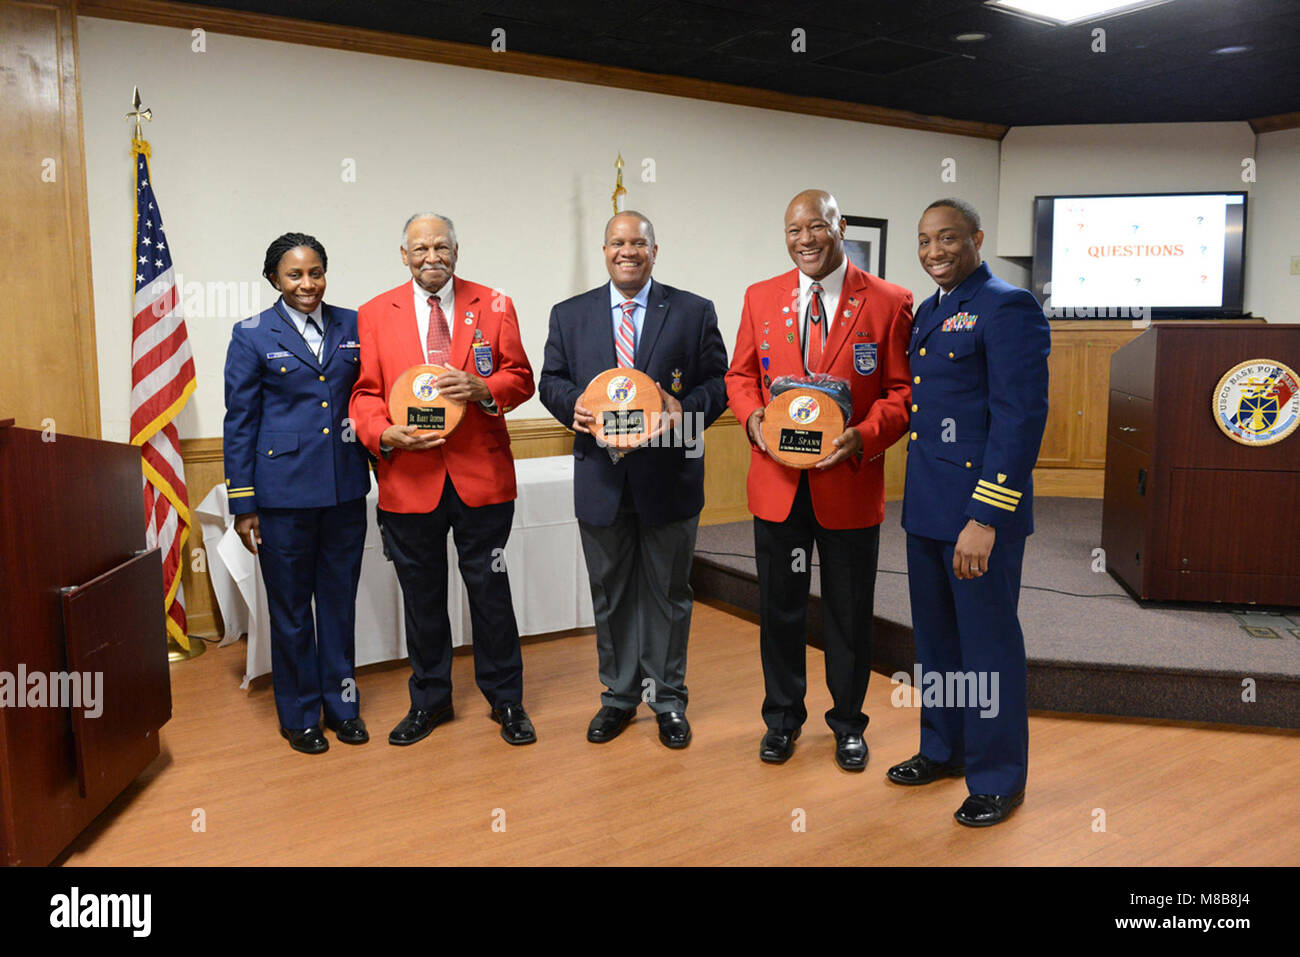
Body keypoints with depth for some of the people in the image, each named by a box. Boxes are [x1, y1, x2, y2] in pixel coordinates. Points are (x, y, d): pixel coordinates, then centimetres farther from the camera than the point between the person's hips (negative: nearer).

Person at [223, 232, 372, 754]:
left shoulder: (352, 326, 7)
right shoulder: (252, 335, -1)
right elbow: (239, 422, -1)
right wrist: (242, 504, -4)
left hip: (345, 489, 3)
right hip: (284, 491, -2)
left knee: (340, 598, 13)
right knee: (290, 606, 8)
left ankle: (341, 703, 29)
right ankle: (300, 716, 25)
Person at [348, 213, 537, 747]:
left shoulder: (494, 307, 5)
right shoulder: (375, 314, 7)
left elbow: (520, 378, 4)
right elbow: (365, 393, 5)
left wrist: (480, 388, -16)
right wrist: (385, 434, -14)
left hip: (481, 474, -1)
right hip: (409, 479, 1)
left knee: (490, 588, 7)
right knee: (421, 595, 12)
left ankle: (506, 700, 24)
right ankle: (430, 701, 30)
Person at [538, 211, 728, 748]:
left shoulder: (694, 313, 2)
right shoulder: (569, 316, 8)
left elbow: (718, 381, 1)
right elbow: (551, 380, 9)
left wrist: (686, 410, -19)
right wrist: (573, 403, -13)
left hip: (669, 476, -1)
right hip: (602, 478, 2)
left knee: (668, 593, 10)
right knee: (610, 593, 12)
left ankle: (668, 699, 25)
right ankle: (619, 695, 29)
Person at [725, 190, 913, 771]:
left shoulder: (888, 303, -3)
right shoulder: (760, 298, 6)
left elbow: (902, 390, -3)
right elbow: (740, 375, 11)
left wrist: (864, 436, -20)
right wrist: (753, 419, -10)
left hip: (849, 483, -2)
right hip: (777, 482, 2)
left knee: (849, 613, 12)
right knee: (779, 608, 14)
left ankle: (848, 722, 33)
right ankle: (782, 717, 34)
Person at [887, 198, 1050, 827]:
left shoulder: (1007, 308, -12)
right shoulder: (928, 311, 15)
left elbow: (1021, 418, -19)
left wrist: (985, 518, -23)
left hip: (980, 512, -8)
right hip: (926, 508, 8)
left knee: (988, 644, 5)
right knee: (935, 636, 19)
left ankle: (998, 780, 23)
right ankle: (943, 750, 38)